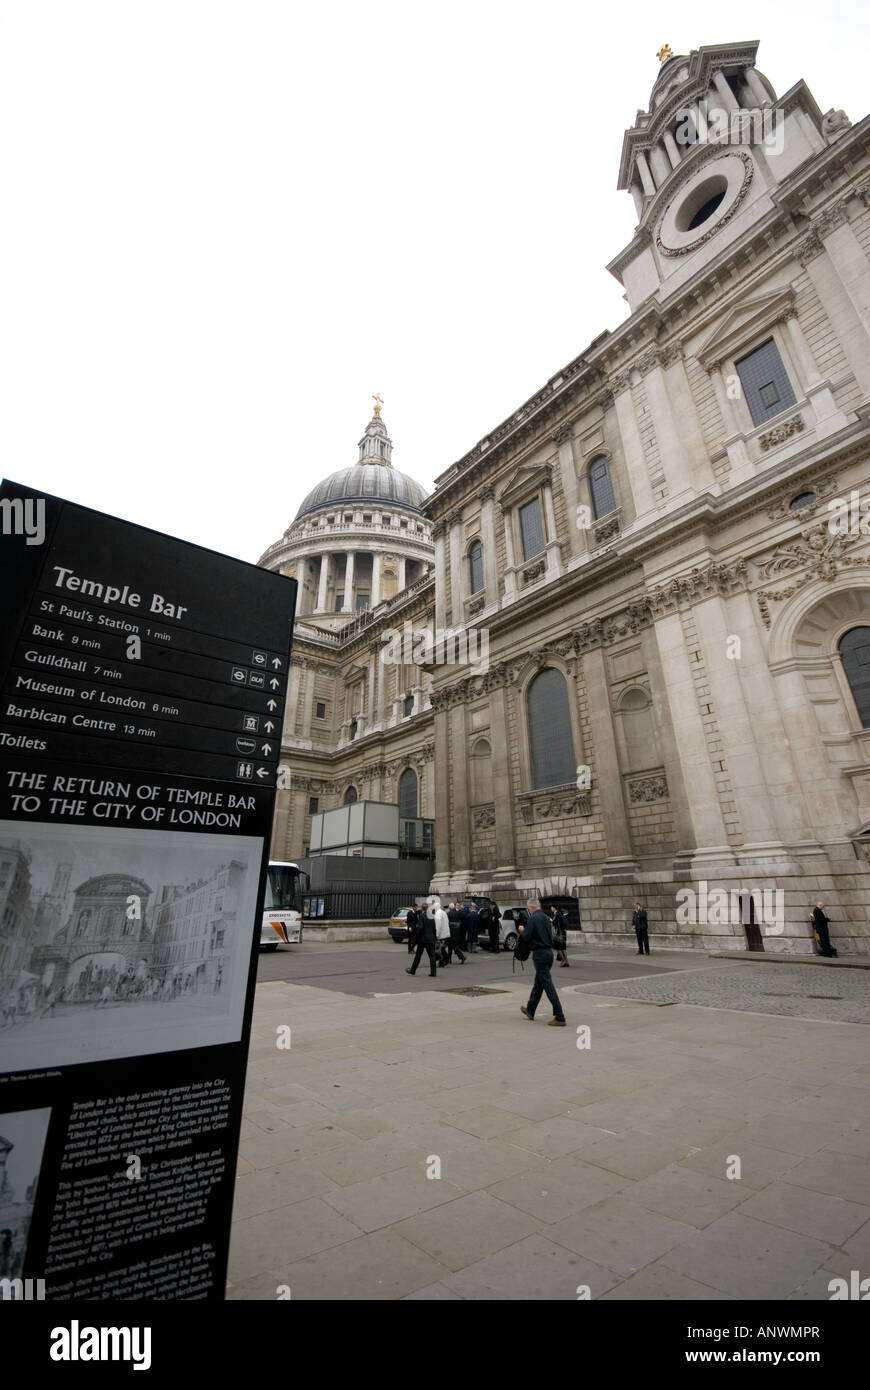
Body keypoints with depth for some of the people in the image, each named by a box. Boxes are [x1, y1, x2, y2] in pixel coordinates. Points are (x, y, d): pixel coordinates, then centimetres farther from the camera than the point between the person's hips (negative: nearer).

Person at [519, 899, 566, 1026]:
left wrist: (522, 930, 7)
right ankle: (530, 1010, 33)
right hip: (549, 952, 9)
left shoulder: (532, 919, -14)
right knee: (538, 983, 19)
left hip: (539, 954, -9)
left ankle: (560, 1017, -5)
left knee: (548, 985, -5)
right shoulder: (546, 918, 9)